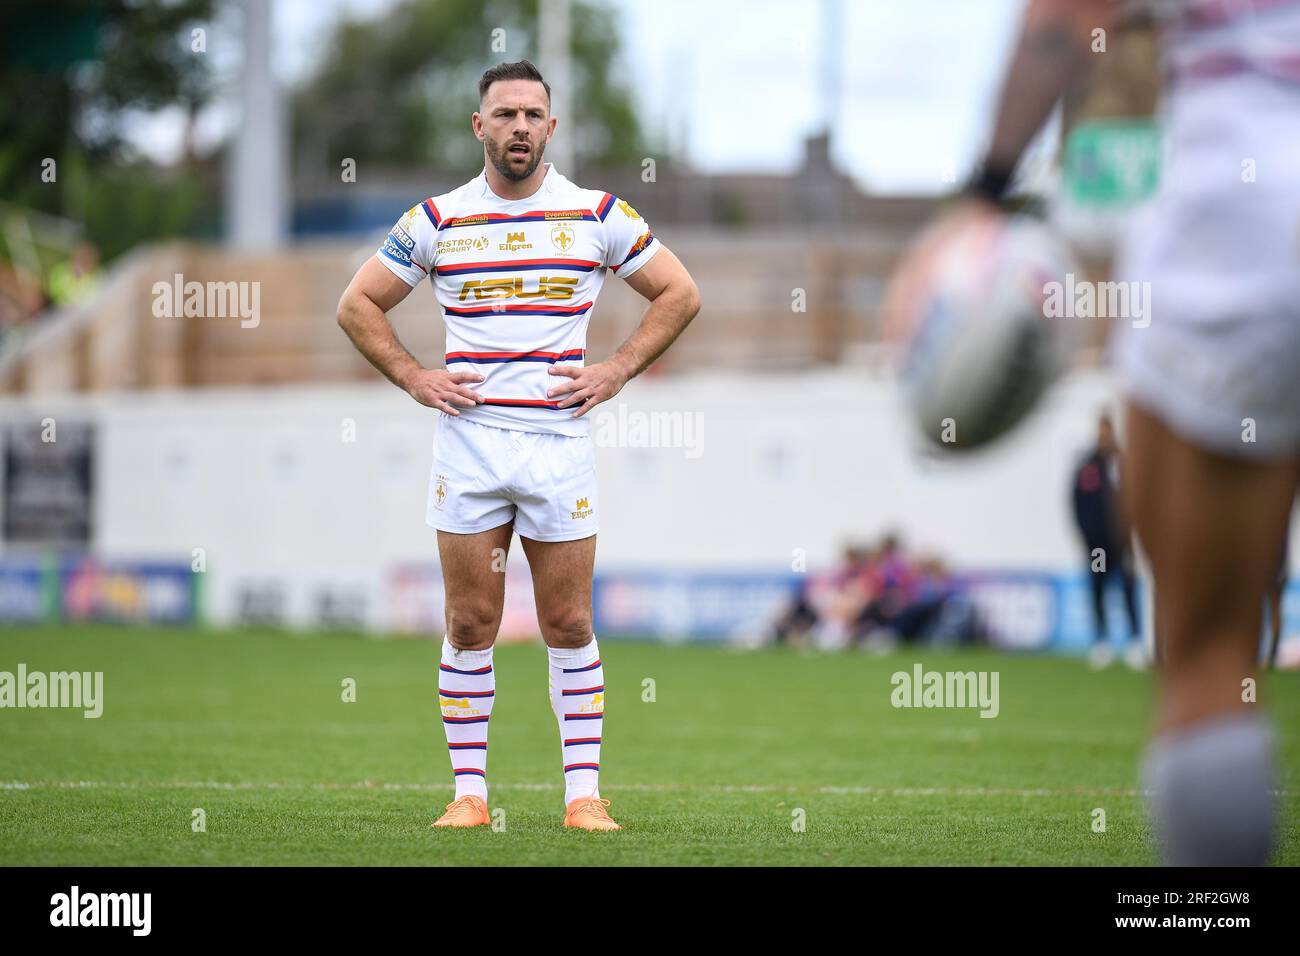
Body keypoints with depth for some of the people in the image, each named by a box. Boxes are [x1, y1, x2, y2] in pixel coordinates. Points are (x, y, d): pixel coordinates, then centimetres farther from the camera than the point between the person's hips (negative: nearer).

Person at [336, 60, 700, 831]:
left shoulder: (598, 216, 4)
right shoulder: (437, 221, 4)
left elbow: (680, 293, 12)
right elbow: (358, 305, 12)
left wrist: (616, 371, 3)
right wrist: (414, 378, 1)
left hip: (560, 442, 0)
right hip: (468, 443, 0)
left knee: (570, 627, 1)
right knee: (471, 626, 1)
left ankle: (583, 793, 6)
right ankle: (469, 791, 7)